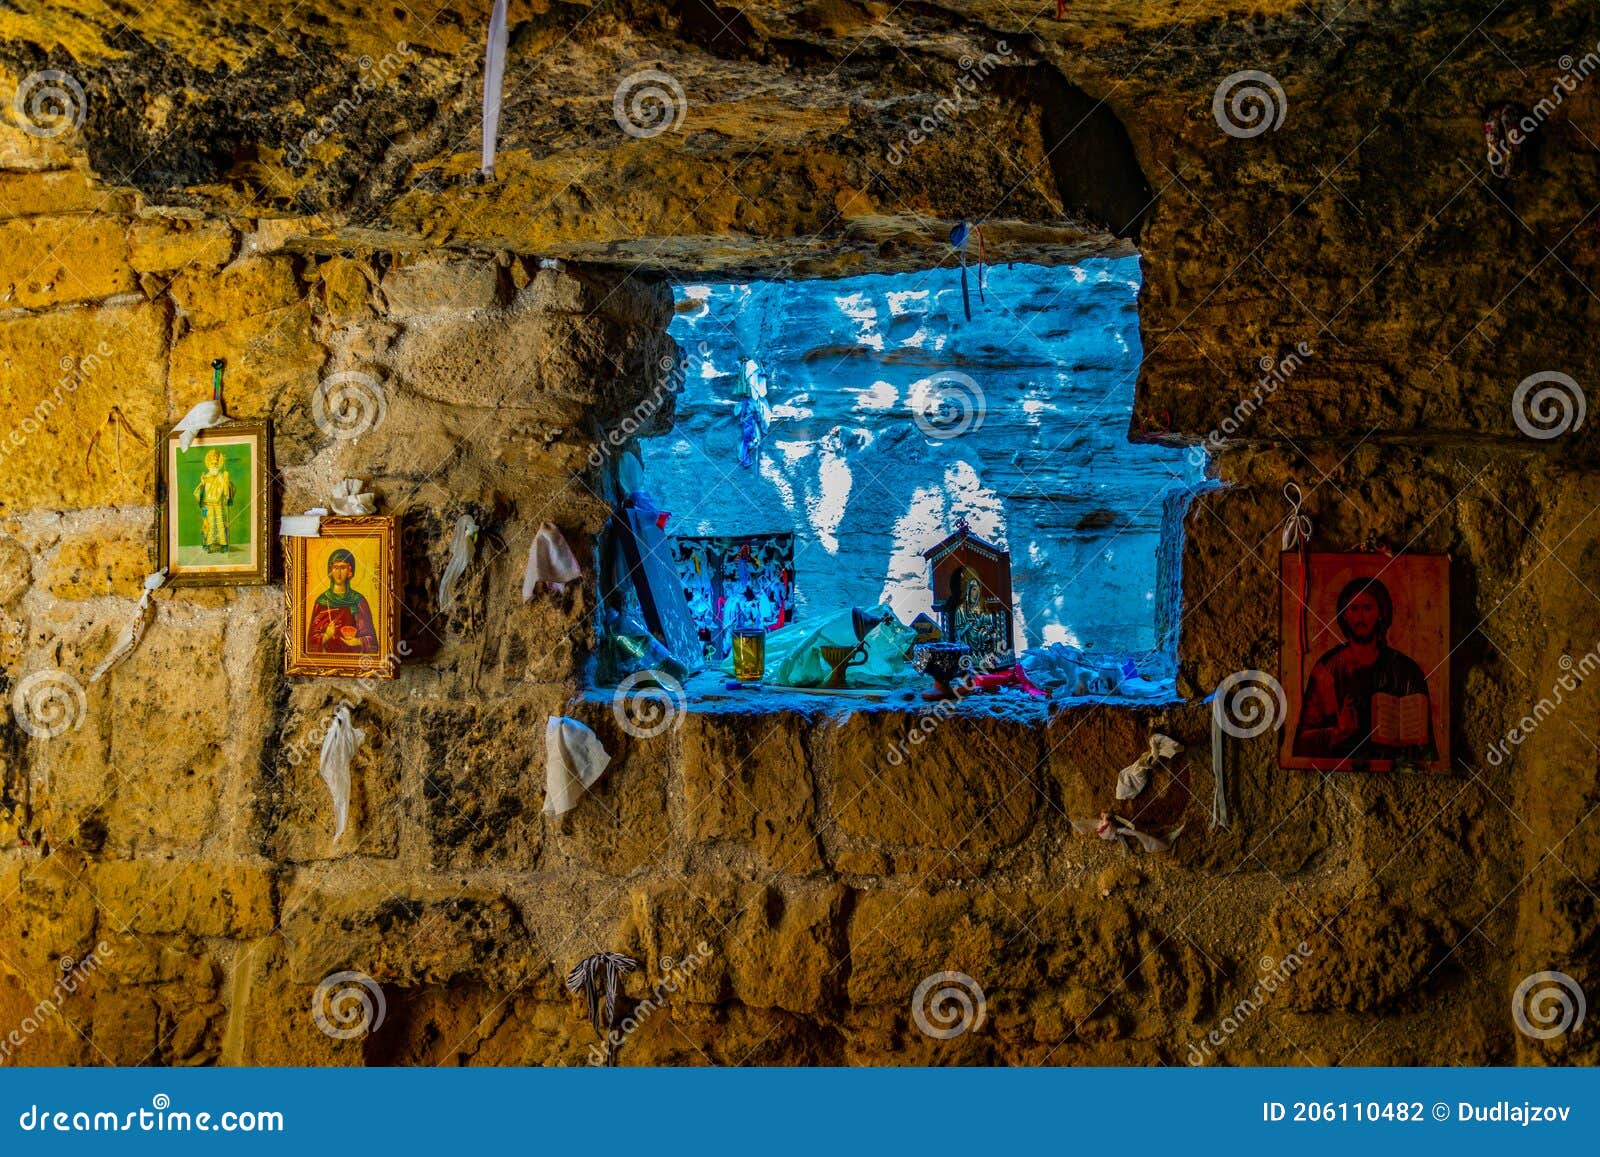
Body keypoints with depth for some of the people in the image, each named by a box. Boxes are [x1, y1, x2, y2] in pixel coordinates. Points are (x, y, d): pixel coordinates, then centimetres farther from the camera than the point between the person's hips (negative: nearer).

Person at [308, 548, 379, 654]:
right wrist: (326, 636, -13)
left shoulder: (358, 601, 3)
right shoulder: (322, 601, 6)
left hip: (353, 656, 0)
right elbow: (312, 639, 5)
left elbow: (370, 638, 4)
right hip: (328, 656, 1)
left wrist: (358, 642, -15)